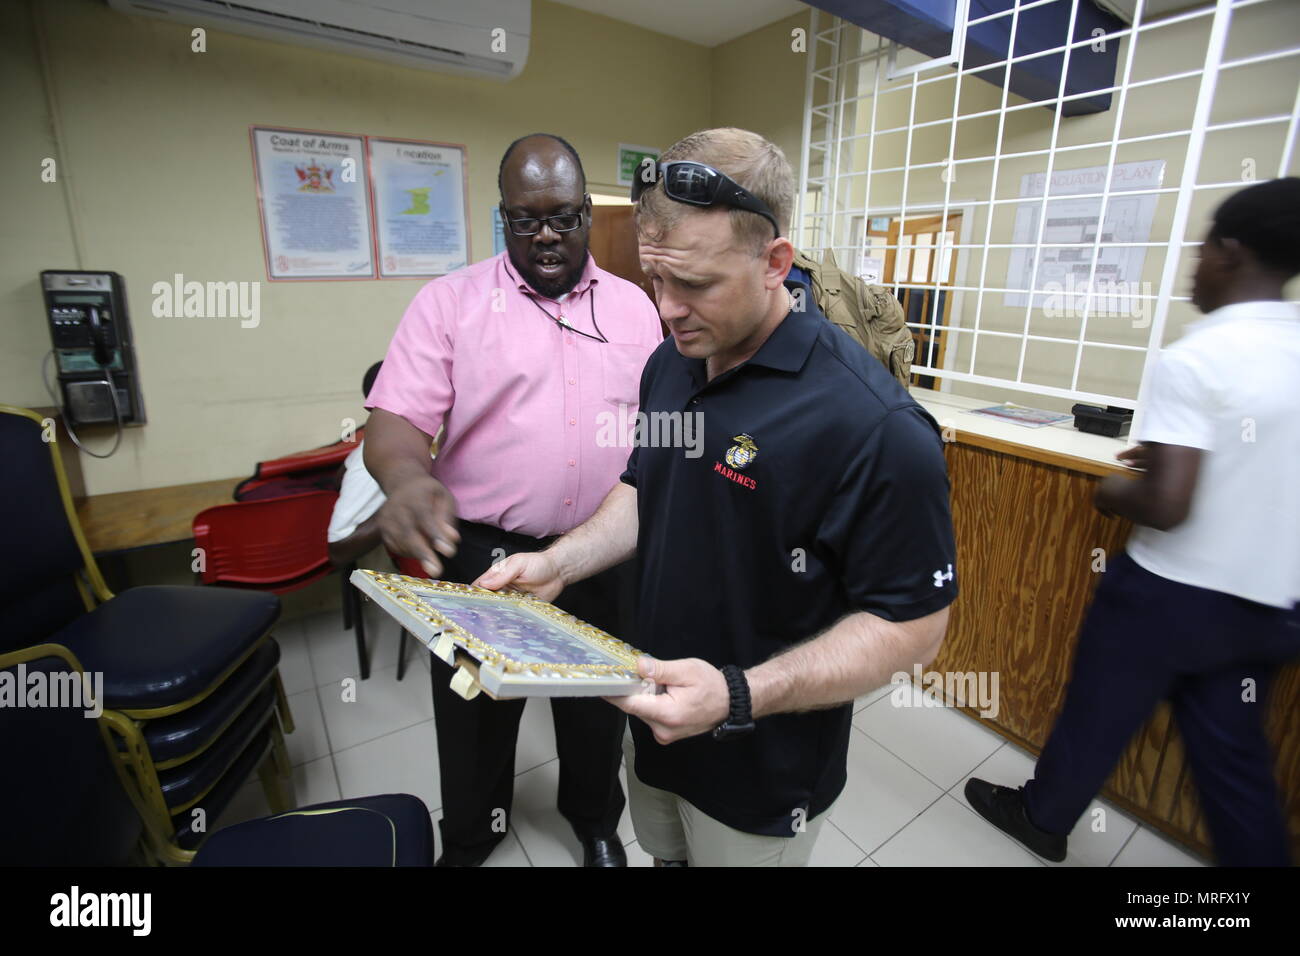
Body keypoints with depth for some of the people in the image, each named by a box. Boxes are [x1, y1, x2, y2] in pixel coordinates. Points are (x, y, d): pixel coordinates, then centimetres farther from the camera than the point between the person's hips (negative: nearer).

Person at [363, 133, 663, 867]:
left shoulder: (634, 305, 5)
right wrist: (408, 478, -34)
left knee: (598, 706, 21)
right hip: (482, 554, -1)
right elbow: (397, 418, -11)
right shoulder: (450, 301, -5)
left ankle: (597, 822, 51)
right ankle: (470, 837, 49)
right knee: (475, 711, 18)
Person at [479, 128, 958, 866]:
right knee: (663, 852, 30)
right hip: (655, 720, 7)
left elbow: (913, 626, -21)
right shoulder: (670, 363, -4)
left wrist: (741, 697, -30)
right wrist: (560, 562, -7)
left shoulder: (874, 425, -29)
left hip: (763, 776, -6)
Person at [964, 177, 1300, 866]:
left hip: (1171, 593, -6)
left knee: (1097, 714, 15)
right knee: (1234, 751, 21)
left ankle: (1041, 817, 38)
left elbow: (1166, 506, -27)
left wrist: (1111, 493, -7)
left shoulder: (1193, 359, -22)